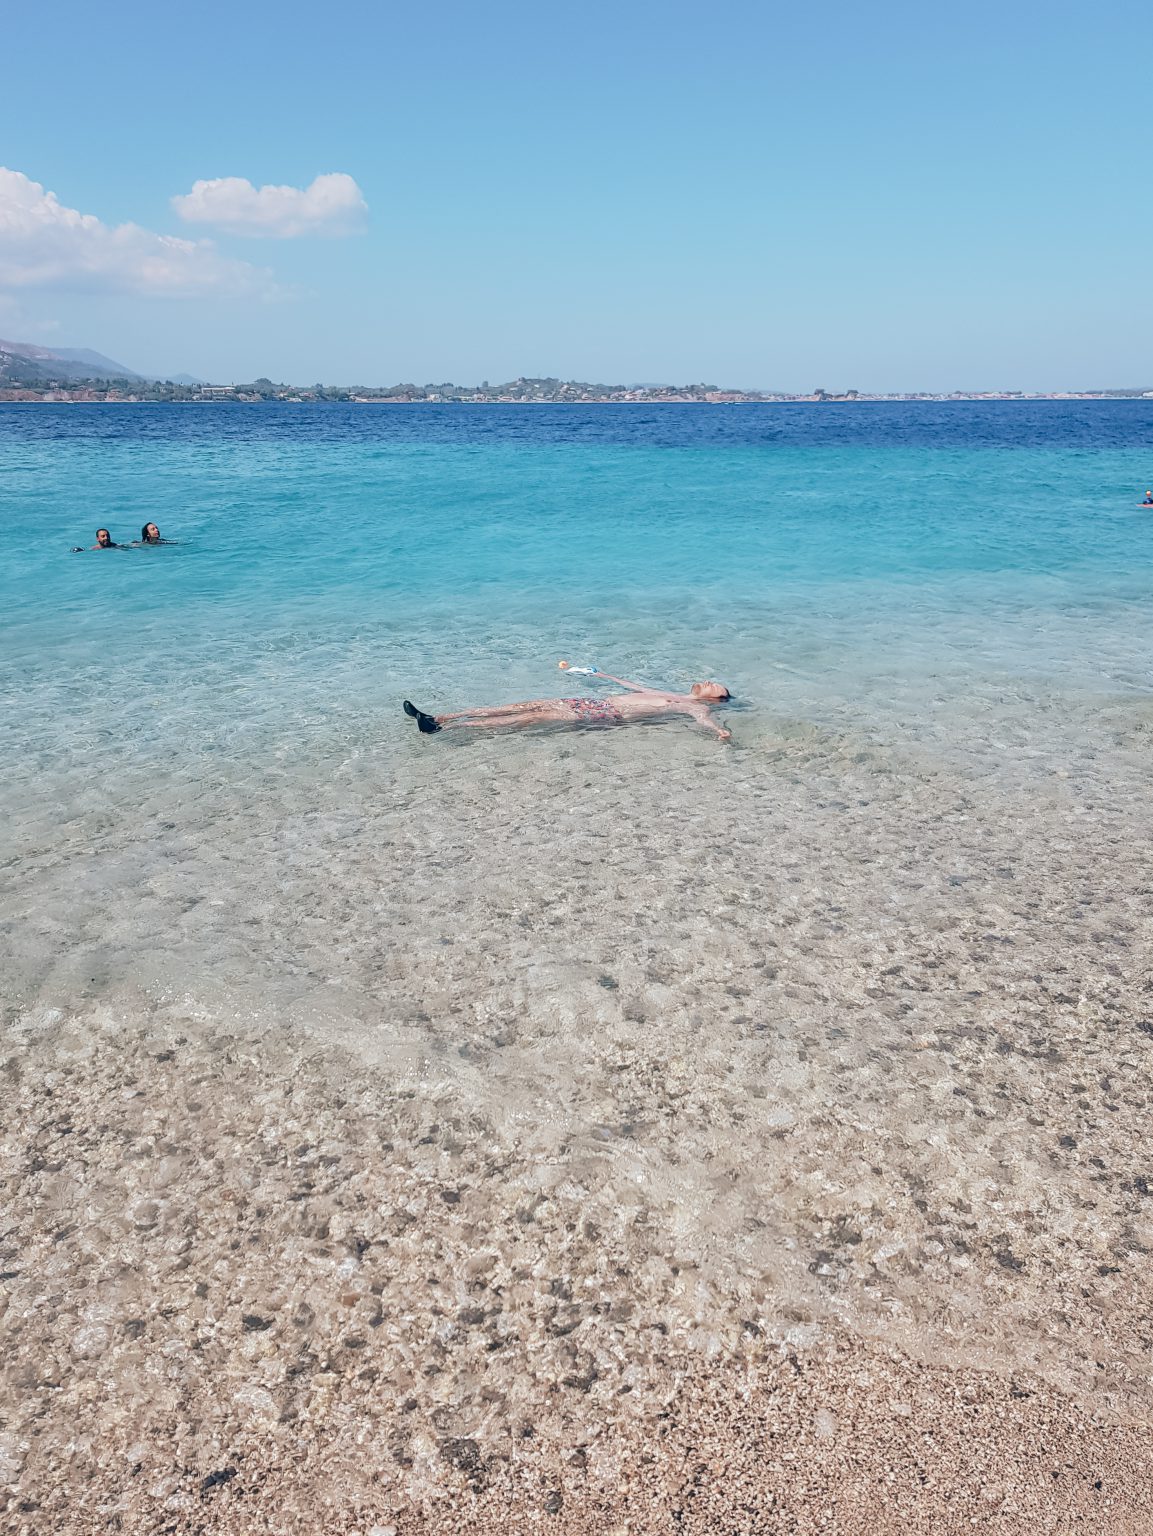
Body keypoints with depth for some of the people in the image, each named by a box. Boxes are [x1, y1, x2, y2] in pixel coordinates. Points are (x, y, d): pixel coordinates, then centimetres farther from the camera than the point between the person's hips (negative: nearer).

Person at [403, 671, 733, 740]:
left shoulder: (696, 707, 4)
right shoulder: (669, 695, 28)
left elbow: (704, 720, -19)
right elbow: (633, 685, 41)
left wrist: (719, 730, -43)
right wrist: (605, 674, 53)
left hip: (609, 716, -8)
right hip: (598, 703, 8)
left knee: (536, 716, -20)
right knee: (531, 704, -4)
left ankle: (445, 727, -26)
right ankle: (438, 718, -9)